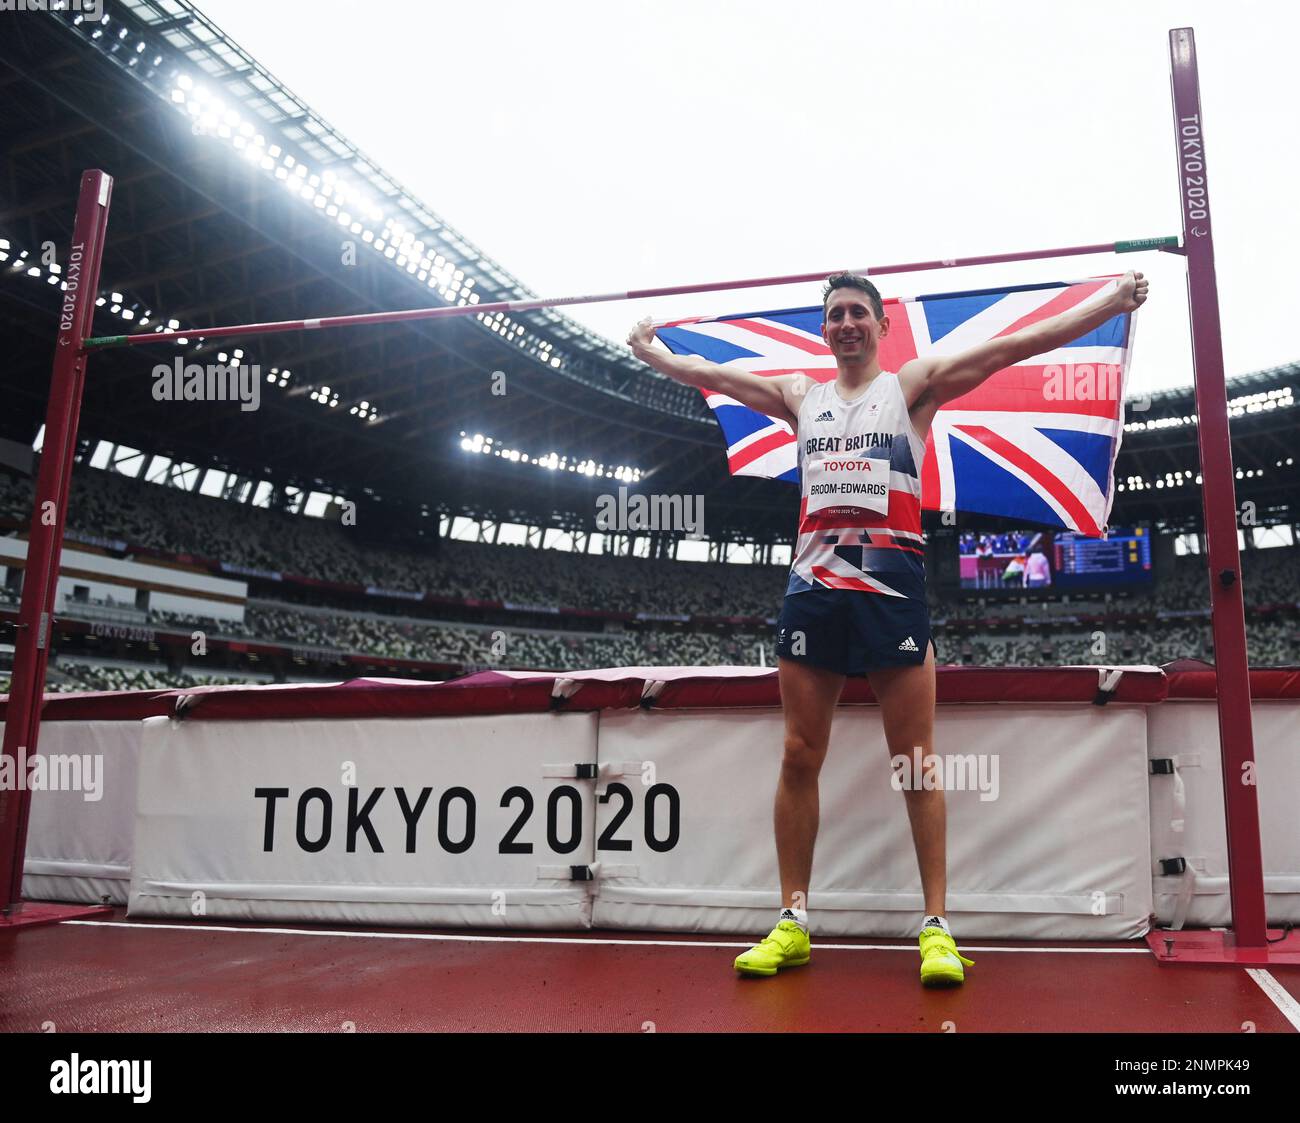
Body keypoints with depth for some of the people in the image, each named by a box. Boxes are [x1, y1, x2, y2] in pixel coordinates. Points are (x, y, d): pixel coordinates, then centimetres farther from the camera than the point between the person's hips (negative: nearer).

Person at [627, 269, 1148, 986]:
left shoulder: (914, 384, 10)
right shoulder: (800, 396, 20)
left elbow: (1014, 345, 4)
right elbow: (707, 374, 29)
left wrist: (1114, 302, -1)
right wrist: (647, 350, 36)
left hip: (892, 584, -3)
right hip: (812, 585, 3)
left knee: (916, 760, -1)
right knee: (799, 757, 2)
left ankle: (937, 926, 6)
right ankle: (792, 924, 10)